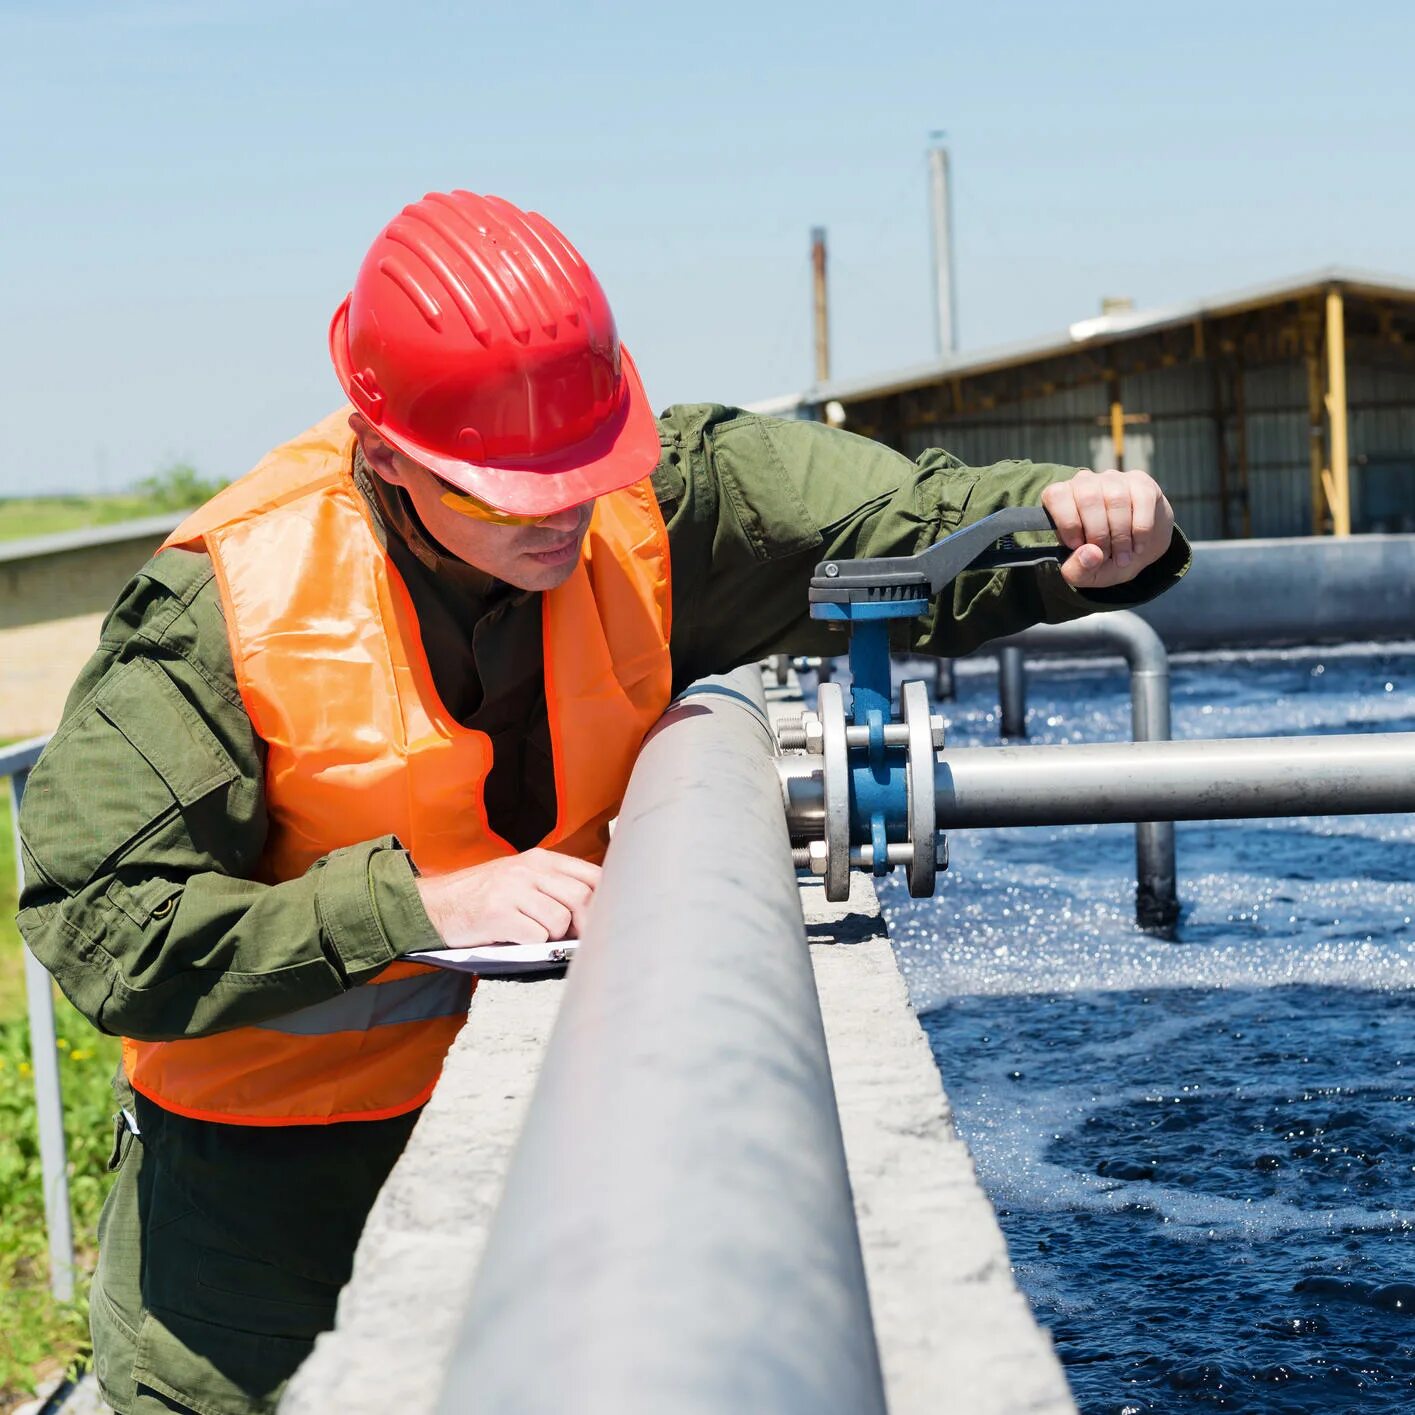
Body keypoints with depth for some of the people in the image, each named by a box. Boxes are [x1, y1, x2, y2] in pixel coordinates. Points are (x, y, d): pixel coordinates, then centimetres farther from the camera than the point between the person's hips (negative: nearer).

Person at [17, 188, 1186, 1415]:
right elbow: (107, 933, -26)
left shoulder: (655, 506, -13)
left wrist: (1063, 517, -24)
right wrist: (420, 902, -34)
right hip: (268, 1159, -3)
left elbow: (905, 529, -2)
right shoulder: (227, 602, -24)